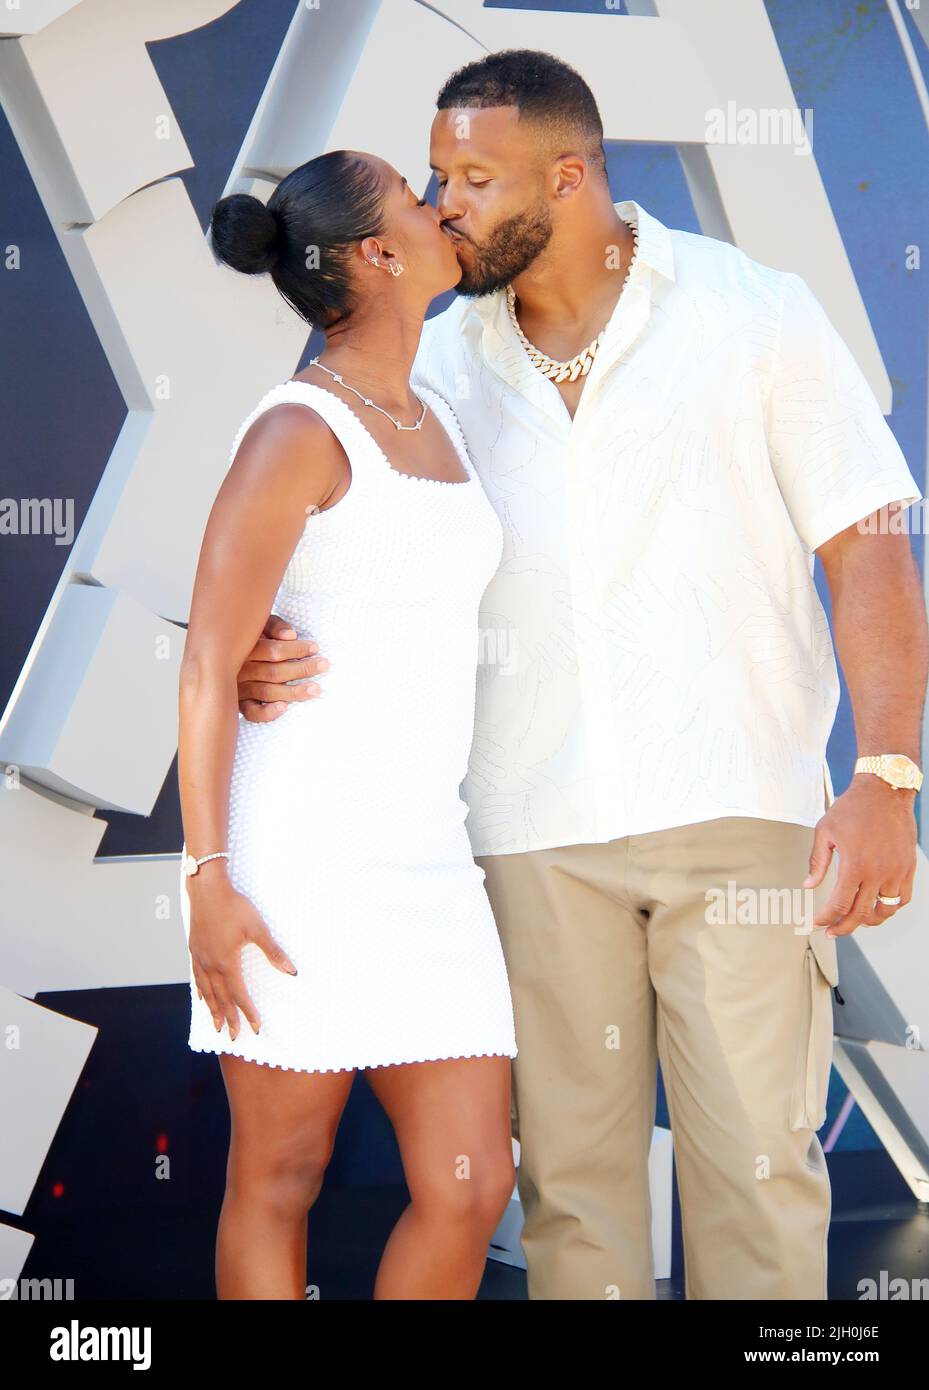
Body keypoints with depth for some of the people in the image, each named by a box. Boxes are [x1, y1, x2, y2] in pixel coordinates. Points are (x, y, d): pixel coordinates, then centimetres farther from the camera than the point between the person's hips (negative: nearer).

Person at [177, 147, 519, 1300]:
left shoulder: (432, 425, 16)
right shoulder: (294, 430, -11)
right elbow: (207, 663, -13)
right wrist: (209, 880, -17)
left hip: (412, 859, 8)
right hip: (293, 846, -7)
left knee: (470, 1187, 2)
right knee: (279, 1180, 5)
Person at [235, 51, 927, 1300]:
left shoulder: (755, 314, 3)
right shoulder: (439, 365, 10)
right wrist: (267, 654, -11)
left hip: (739, 815, -2)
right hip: (535, 828, 3)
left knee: (756, 1160, -2)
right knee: (570, 1162, 6)